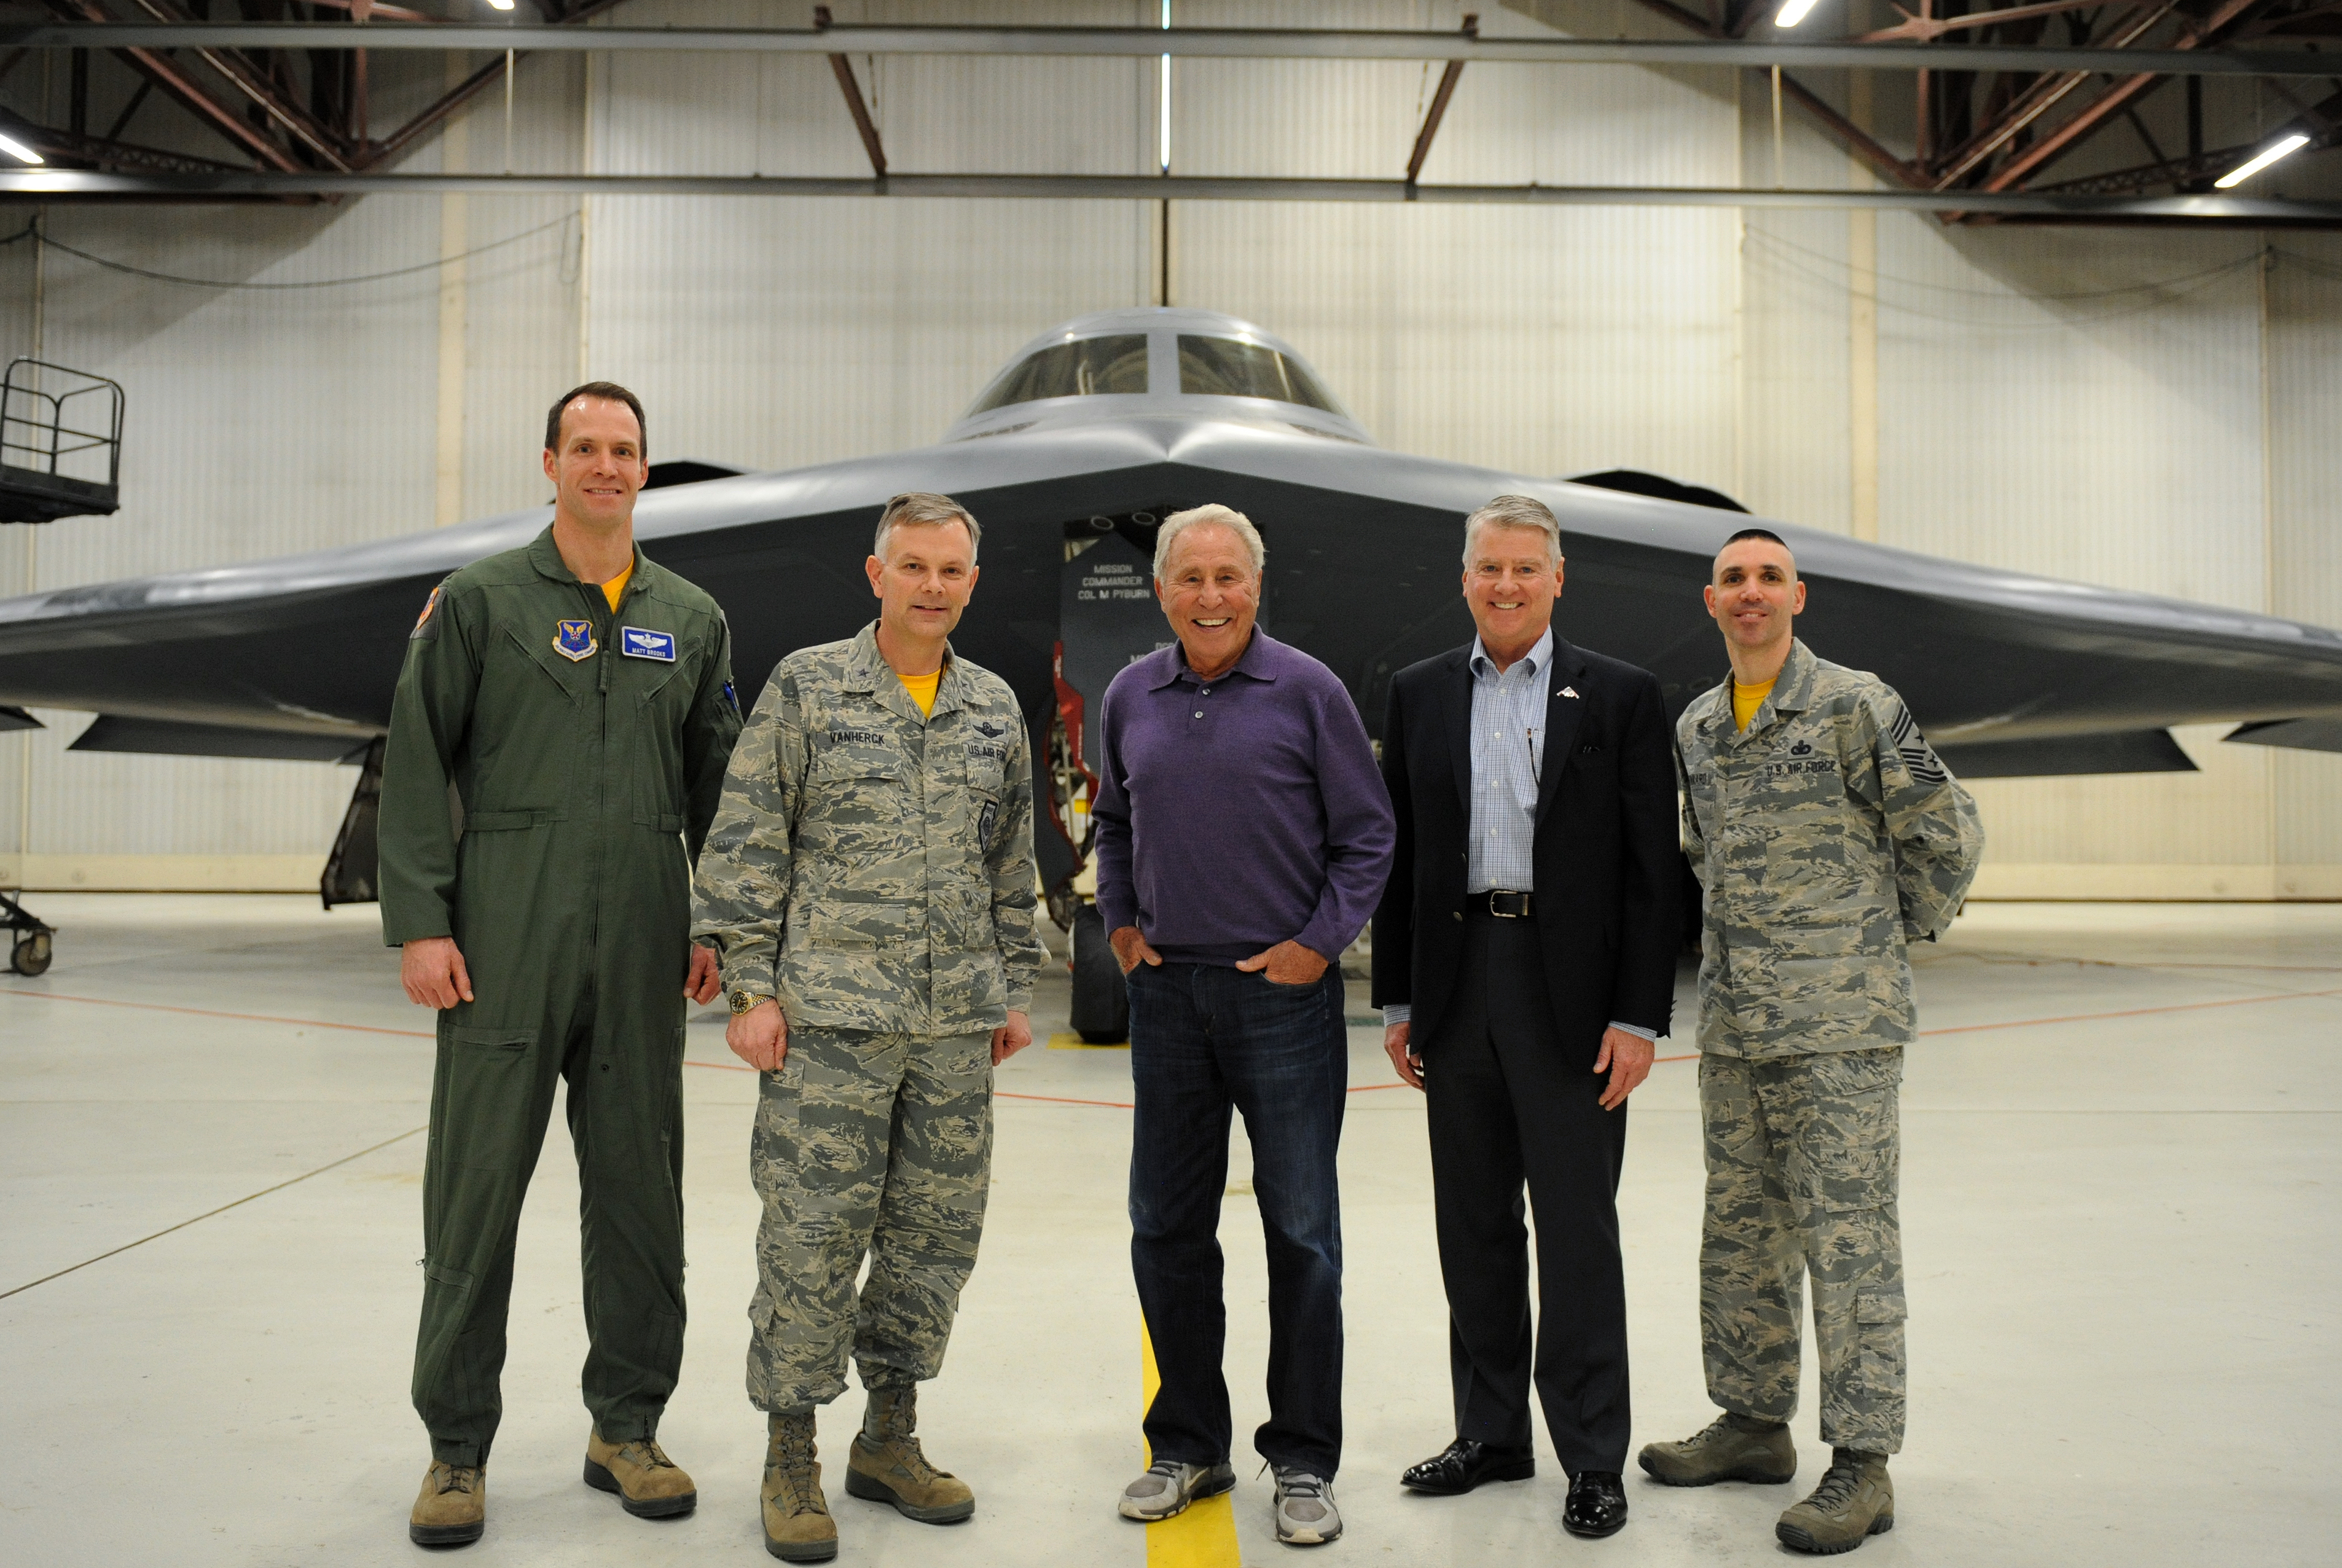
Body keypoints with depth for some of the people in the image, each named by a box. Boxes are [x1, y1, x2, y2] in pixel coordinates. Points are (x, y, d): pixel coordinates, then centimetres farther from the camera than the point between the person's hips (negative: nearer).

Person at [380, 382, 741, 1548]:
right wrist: (417, 922, -8)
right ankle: (457, 1447, 16)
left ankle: (625, 1428, 22)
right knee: (477, 1187, 2)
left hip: (642, 948, 3)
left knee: (639, 1188, 8)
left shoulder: (692, 620, 13)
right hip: (505, 941, -3)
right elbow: (416, 766, 0)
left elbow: (717, 787, 14)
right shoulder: (480, 601, 4)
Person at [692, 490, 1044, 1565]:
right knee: (813, 1232, -1)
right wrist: (750, 990, -8)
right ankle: (790, 1457, 15)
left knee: (935, 1231, 10)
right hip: (830, 1016, -4)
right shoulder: (806, 687, -1)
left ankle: (890, 1438, 26)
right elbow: (744, 849, -3)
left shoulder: (996, 708, 12)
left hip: (957, 1028, 5)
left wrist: (1014, 991, 14)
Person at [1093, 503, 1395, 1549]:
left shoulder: (1306, 690, -5)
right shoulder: (1131, 697, 7)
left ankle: (1303, 1461, 17)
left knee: (1300, 1229, 3)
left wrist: (1318, 943, -8)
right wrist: (1120, 923, 11)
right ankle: (1188, 1446, 26)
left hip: (1282, 992, -4)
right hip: (1166, 992, 4)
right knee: (1166, 1227, 10)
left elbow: (1368, 834, -1)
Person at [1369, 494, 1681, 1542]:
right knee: (1474, 1225, 12)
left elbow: (1654, 867, -3)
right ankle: (1492, 1433, 27)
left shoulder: (1620, 698, 0)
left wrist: (1639, 1015, -9)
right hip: (1457, 988, 4)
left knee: (1578, 1229, 3)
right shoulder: (1418, 695, 9)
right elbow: (1399, 854, 10)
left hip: (1573, 994, -3)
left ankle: (1592, 1457, 16)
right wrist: (1398, 1001, 6)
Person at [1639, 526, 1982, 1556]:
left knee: (1848, 1235, -3)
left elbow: (1946, 832, -2)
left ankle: (1863, 1463, 5)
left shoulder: (1856, 707, -7)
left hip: (1839, 1020, -6)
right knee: (1741, 1230, 13)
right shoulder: (1693, 728, 11)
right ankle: (1754, 1423, 27)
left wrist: (1894, 939, 4)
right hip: (1731, 1025, 7)